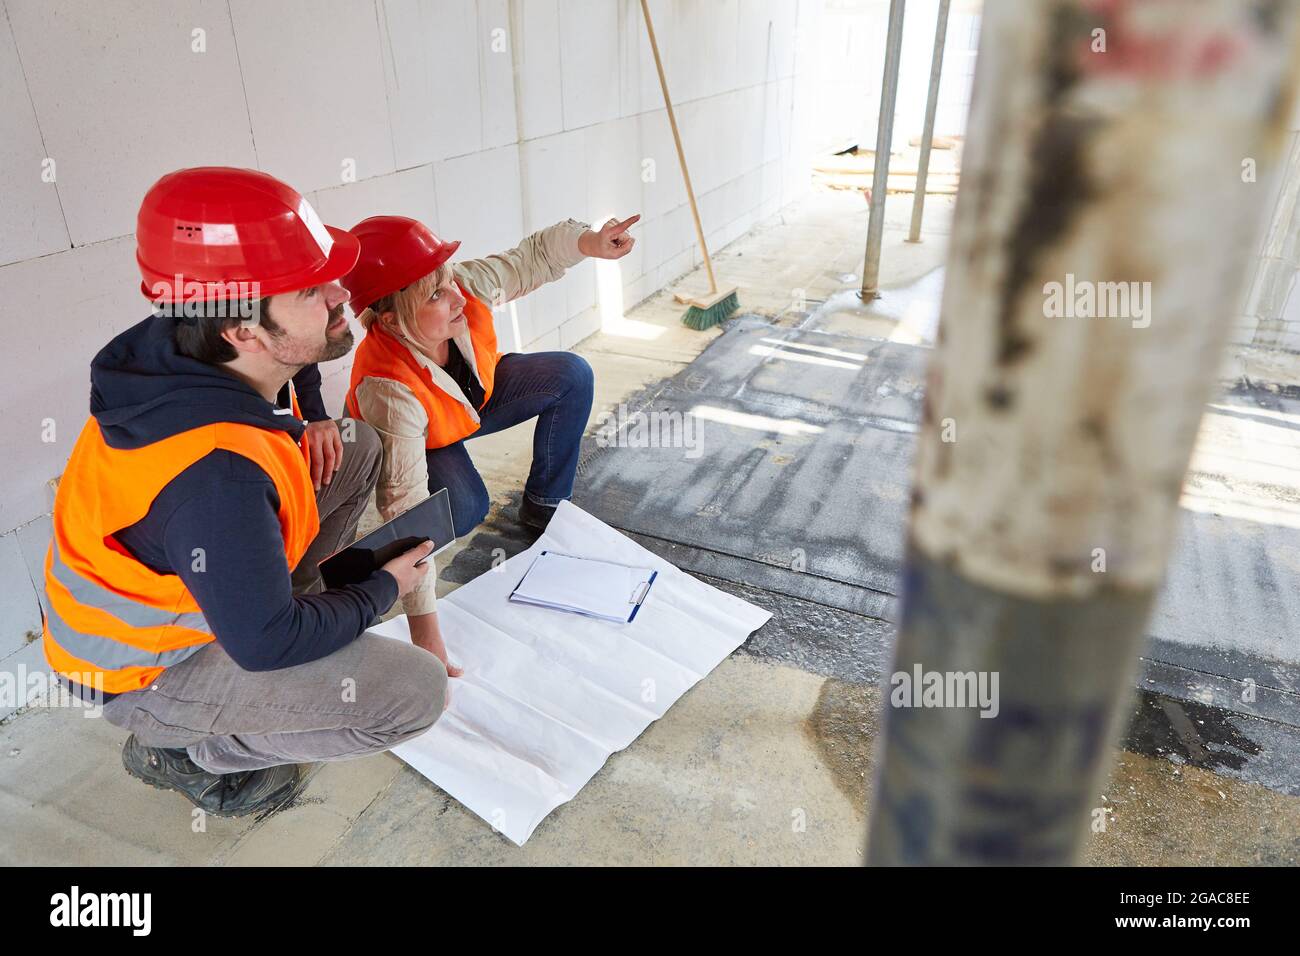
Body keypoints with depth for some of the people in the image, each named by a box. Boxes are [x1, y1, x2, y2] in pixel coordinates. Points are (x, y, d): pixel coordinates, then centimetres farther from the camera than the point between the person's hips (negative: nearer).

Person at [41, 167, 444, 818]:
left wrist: (311, 421, -5)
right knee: (417, 693, -20)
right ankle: (184, 750, 1)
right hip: (142, 671, -8)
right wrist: (384, 590, -16)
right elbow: (267, 644, -30)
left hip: (167, 577, 8)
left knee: (359, 447, 3)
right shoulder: (216, 473, -41)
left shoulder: (206, 358, -15)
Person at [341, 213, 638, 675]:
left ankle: (544, 506, 6)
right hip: (422, 439, -5)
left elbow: (531, 259, -13)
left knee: (572, 374, -8)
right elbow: (405, 509, -47)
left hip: (478, 394, 6)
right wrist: (425, 630, -48)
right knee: (462, 510, -34)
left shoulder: (466, 284, -33)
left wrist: (589, 240, -36)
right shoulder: (388, 389, -45)